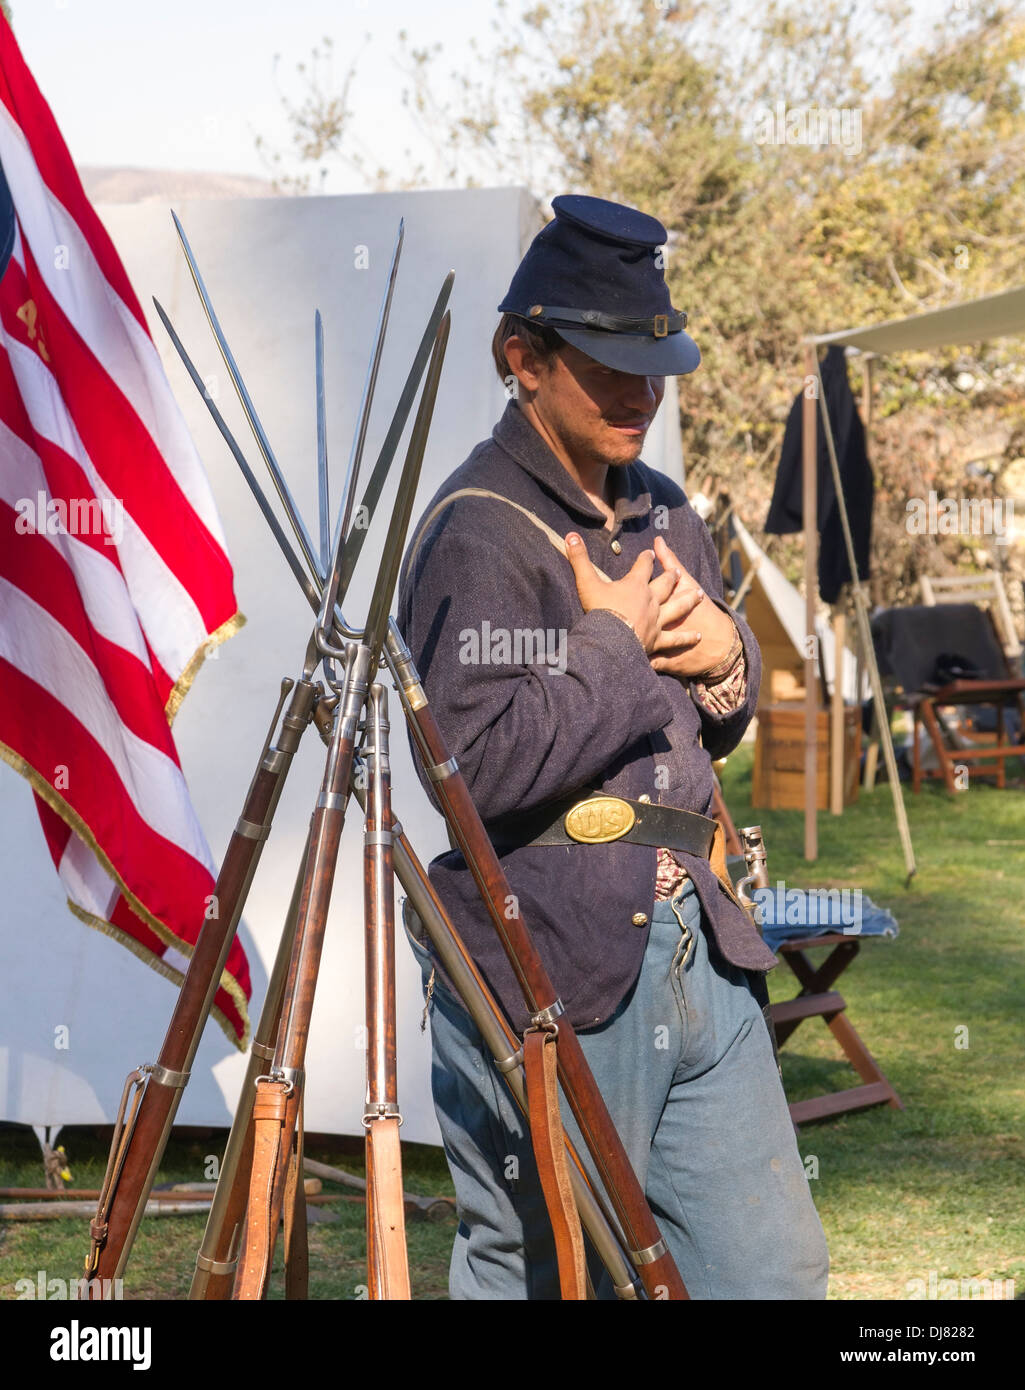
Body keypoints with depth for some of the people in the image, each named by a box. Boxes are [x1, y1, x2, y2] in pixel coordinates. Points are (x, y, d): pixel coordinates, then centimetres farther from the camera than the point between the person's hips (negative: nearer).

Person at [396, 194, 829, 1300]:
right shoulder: (477, 534, -13)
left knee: (776, 1269, 9)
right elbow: (482, 763, -26)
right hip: (546, 980, -8)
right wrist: (614, 642, -14)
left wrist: (726, 655, 3)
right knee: (538, 1276, 6)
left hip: (696, 951, 8)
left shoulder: (662, 511, 15)